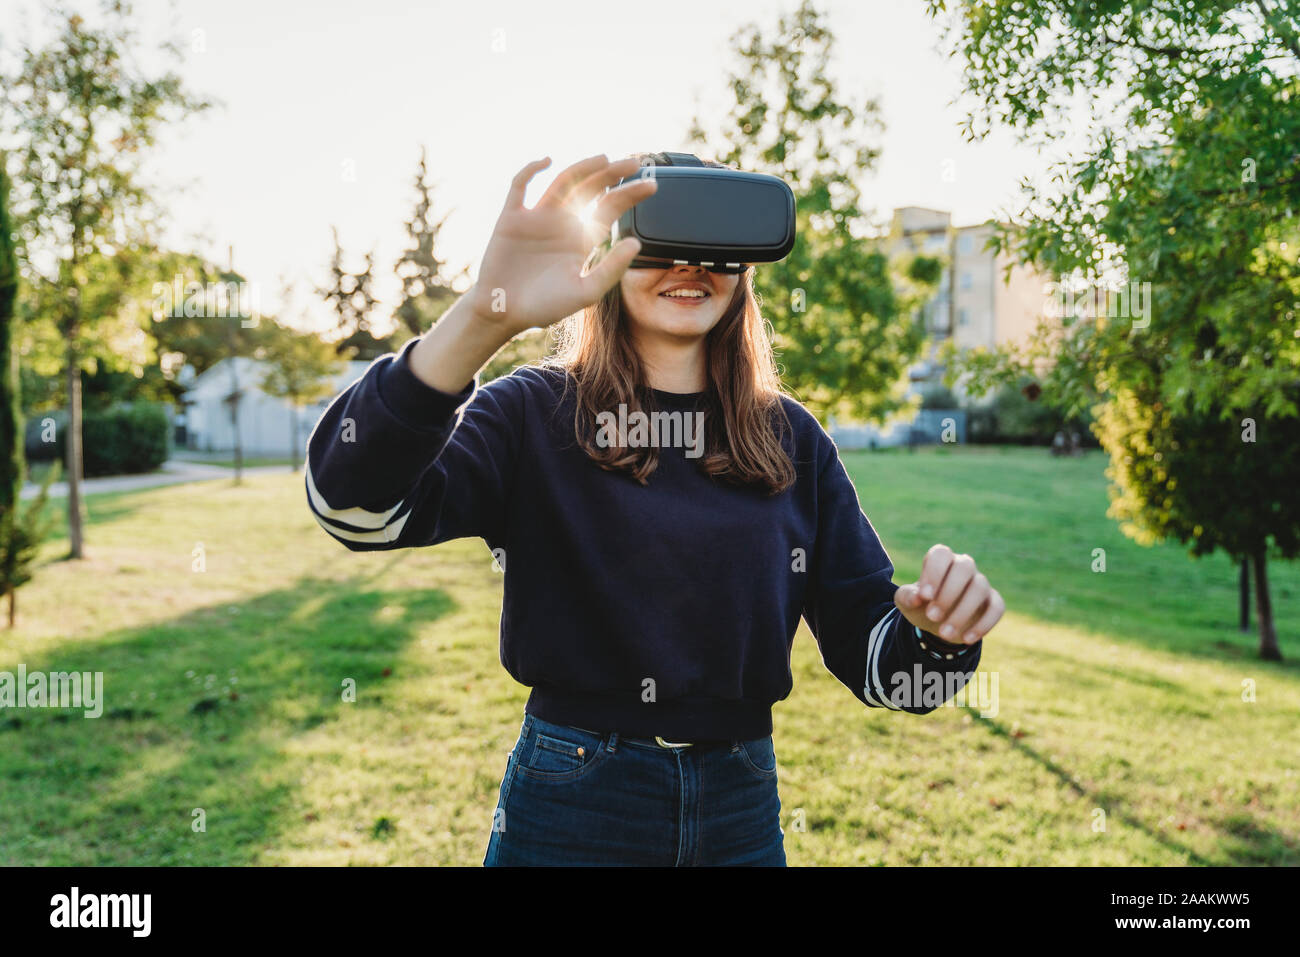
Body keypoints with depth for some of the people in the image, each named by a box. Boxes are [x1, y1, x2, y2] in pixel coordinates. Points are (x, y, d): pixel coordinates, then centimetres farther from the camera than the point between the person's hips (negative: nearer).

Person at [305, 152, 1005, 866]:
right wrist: (485, 314, -37)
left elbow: (869, 647, 2)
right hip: (570, 808, -3)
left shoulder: (791, 439, 2)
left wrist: (937, 634, -22)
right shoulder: (533, 413, -8)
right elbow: (357, 505, -25)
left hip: (743, 811, 4)